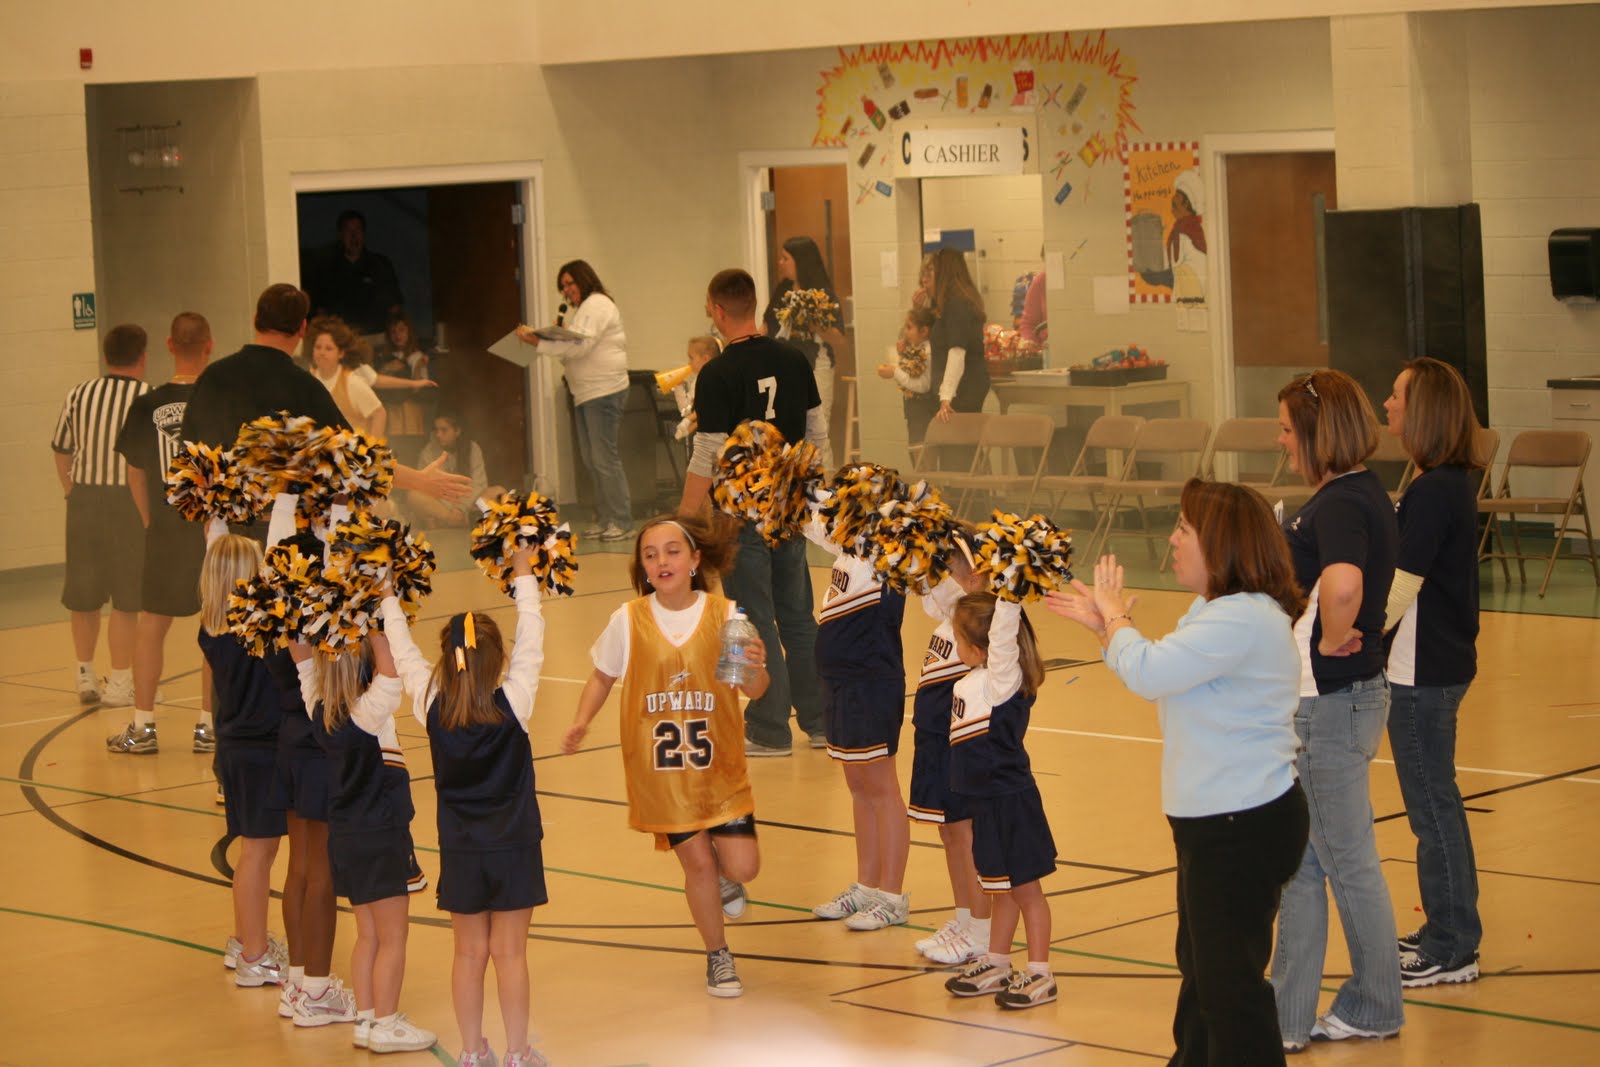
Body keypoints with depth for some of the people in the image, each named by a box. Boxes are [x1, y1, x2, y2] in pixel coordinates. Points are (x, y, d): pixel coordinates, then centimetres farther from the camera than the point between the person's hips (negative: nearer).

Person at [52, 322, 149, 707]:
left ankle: (86, 677, 28)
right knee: (126, 600, 4)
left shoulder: (78, 395, 5)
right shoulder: (148, 398, -8)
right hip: (127, 500, -5)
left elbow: (62, 453, 10)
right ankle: (120, 683, 8)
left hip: (83, 499, 5)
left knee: (83, 595, 16)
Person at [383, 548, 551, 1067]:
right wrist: (523, 577, 4)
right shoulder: (513, 703, -16)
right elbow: (531, 638, -7)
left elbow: (403, 652, 2)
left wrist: (389, 601, 15)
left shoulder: (432, 706, -11)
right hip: (513, 847, -2)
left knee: (469, 953, 11)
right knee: (510, 953, 5)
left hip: (460, 850, 2)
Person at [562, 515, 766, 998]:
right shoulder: (629, 620, -8)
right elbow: (603, 675, 8)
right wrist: (581, 721, -8)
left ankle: (723, 878, 33)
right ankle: (718, 956, 27)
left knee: (741, 866, -5)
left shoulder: (724, 614, -9)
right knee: (697, 861, 4)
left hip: (719, 764, 0)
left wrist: (756, 669, -29)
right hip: (660, 771, 0)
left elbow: (754, 690, -6)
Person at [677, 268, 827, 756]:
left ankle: (769, 731, 7)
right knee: (798, 615, 15)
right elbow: (818, 432, 9)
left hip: (741, 514, -6)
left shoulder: (717, 375, -17)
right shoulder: (793, 361, 2)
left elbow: (708, 458, -17)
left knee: (755, 623, 2)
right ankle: (820, 719, 20)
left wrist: (683, 521, -10)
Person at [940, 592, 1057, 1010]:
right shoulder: (973, 682, 5)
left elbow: (1003, 630, -33)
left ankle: (1040, 975, 9)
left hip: (1009, 802, -9)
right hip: (989, 801, 9)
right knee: (1002, 889, 19)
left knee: (1024, 887, 1)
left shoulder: (1001, 680, -19)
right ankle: (996, 965, 29)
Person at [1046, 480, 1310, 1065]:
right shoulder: (1220, 610, 13)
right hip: (1214, 822, 11)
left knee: (1229, 979, -5)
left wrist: (1116, 617, -8)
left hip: (1245, 827, -11)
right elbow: (1162, 680, 20)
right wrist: (1107, 623, 15)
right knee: (1202, 965, 23)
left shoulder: (1242, 620, -23)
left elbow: (1147, 672, -27)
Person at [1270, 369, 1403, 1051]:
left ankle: (1375, 1010, 17)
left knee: (1348, 863, 3)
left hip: (1332, 705, -10)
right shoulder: (1362, 493, 11)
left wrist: (1330, 641, -24)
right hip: (1328, 698, 10)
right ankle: (1287, 1017, 21)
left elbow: (1342, 583, -41)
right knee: (1300, 862, 14)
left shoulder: (1340, 504, -20)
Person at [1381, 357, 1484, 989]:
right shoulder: (1453, 485, 9)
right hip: (1441, 661, 10)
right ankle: (1448, 930, 29)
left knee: (1432, 806, -2)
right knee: (1436, 802, 18)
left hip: (1424, 671, -10)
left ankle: (1451, 951, 5)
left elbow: (1401, 588, -22)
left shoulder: (1431, 492, -20)